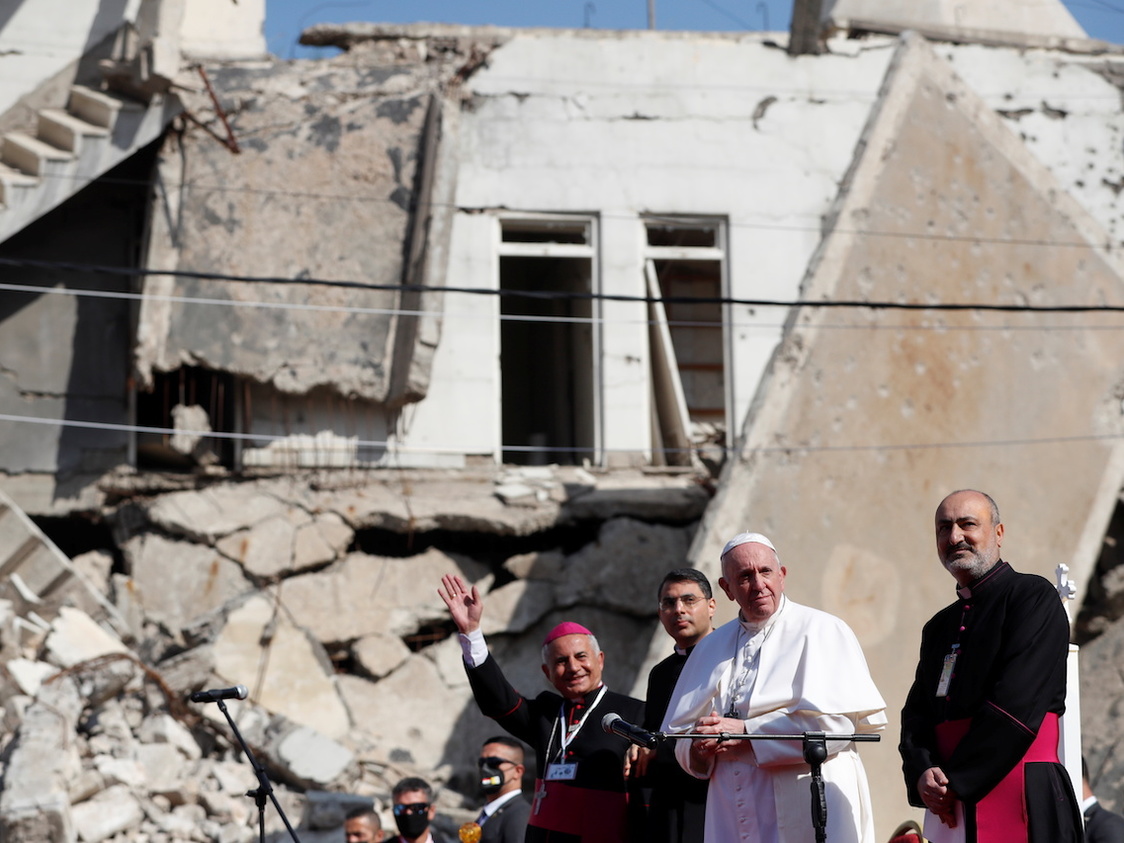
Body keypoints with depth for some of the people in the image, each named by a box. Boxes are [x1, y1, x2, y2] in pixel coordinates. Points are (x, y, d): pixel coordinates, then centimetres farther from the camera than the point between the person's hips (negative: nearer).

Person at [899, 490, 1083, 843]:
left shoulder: (1033, 596, -3)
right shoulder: (939, 627, 21)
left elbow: (1016, 707, -13)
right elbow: (917, 712, 13)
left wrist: (956, 782, -13)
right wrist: (922, 773, -8)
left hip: (1020, 801, -7)